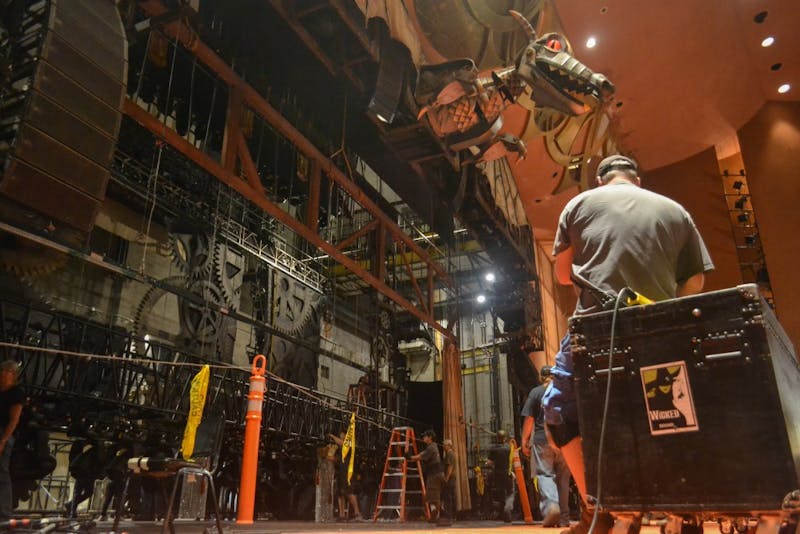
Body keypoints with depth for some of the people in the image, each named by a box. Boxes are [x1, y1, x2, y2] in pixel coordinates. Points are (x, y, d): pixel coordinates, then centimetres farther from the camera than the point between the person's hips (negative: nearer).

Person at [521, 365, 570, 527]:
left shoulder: (536, 392, 1)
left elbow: (529, 419, -3)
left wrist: (524, 441, 1)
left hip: (543, 440, -3)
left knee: (544, 474, -1)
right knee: (563, 477, 10)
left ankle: (551, 505, -25)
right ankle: (564, 517, 14)